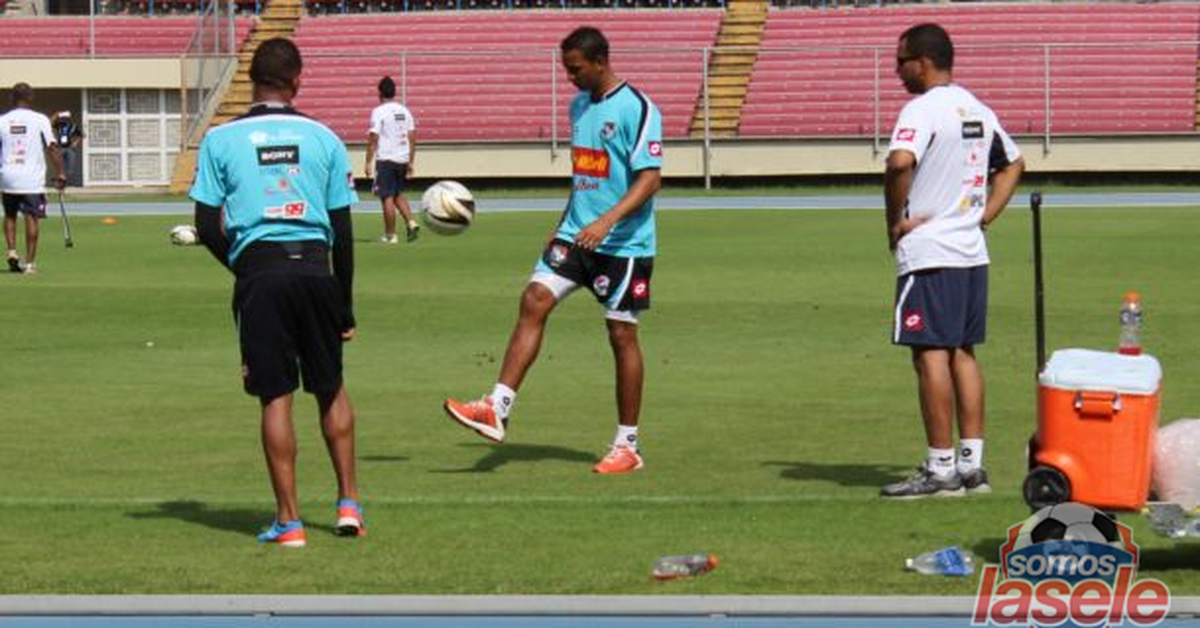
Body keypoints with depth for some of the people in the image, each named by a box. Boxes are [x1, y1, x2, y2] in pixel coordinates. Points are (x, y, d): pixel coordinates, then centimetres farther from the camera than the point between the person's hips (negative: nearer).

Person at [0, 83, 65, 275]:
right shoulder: (40, 120, -3)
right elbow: (52, 149, -5)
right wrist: (60, 175, 0)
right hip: (32, 179, -2)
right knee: (31, 218, 2)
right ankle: (30, 263, 0)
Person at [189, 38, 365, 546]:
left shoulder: (220, 140, 3)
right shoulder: (323, 138, 6)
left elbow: (207, 227, 1)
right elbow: (343, 231, 7)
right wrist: (346, 308, 13)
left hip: (258, 270, -1)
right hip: (315, 267, 1)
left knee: (275, 397, 2)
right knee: (331, 389, 16)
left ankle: (289, 519, 3)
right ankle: (348, 503, 14)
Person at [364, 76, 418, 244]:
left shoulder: (379, 112, -9)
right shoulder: (404, 111, 9)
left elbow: (373, 139, -12)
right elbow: (412, 139, 9)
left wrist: (368, 162, -8)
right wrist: (411, 162, 15)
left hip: (385, 160, -6)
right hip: (402, 159, 6)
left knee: (387, 197, 0)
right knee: (398, 194, 20)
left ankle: (390, 235, 3)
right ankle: (411, 223, 2)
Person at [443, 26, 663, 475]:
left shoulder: (637, 110, -14)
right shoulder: (580, 105, 12)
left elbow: (651, 179, -20)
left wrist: (606, 221, -30)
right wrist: (564, 224, 21)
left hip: (623, 243, -7)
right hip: (577, 234, 7)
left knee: (621, 334, 0)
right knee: (534, 301, -8)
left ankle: (627, 446, 10)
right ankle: (497, 409, -11)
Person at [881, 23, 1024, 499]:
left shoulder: (923, 109, -13)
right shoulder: (978, 110, 14)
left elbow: (900, 162, -30)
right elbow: (1013, 164, 27)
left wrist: (895, 219, -17)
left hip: (929, 252, -8)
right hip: (972, 251, 8)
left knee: (931, 355, -5)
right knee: (963, 353, 13)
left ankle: (941, 469, -5)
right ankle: (972, 464, 13)